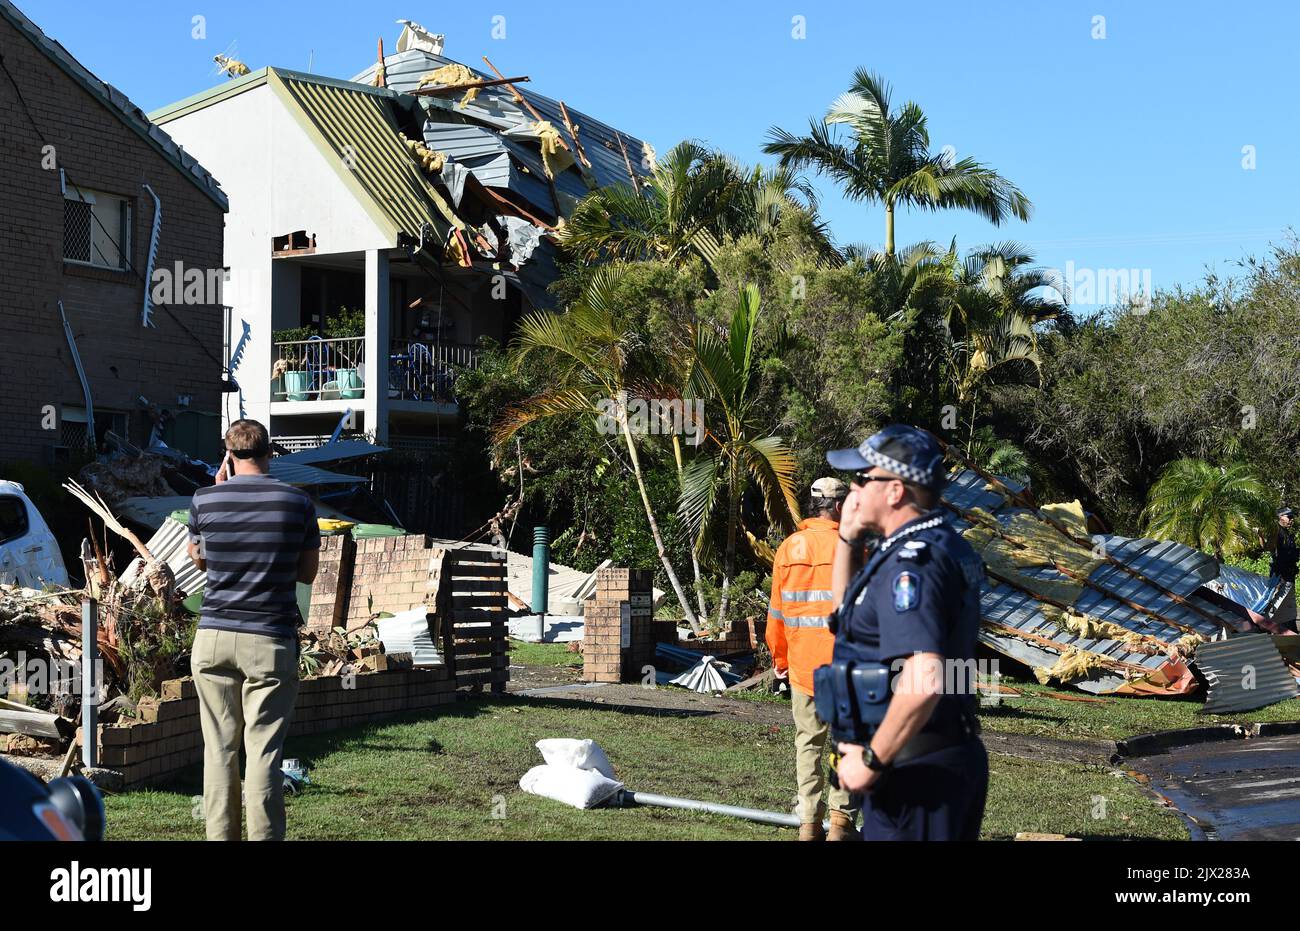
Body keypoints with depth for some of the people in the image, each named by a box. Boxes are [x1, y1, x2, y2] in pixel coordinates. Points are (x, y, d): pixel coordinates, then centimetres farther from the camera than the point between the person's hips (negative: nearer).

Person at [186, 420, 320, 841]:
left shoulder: (205, 500, 0)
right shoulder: (297, 502, -2)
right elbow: (307, 572, 7)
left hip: (214, 638, 2)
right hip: (270, 643, -1)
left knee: (218, 750, 8)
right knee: (263, 753, 0)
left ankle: (220, 835, 11)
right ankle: (264, 836, -1)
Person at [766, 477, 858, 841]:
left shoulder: (787, 549, 5)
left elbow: (777, 613, 8)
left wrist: (780, 660, 18)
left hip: (801, 664, 4)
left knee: (808, 742, 11)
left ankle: (809, 823, 10)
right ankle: (841, 818, 3)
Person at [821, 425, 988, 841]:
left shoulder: (911, 562, -21)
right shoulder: (941, 545, 12)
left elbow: (925, 679, -32)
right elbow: (848, 610, 27)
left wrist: (871, 761, -22)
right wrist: (848, 537, 13)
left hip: (915, 772, -10)